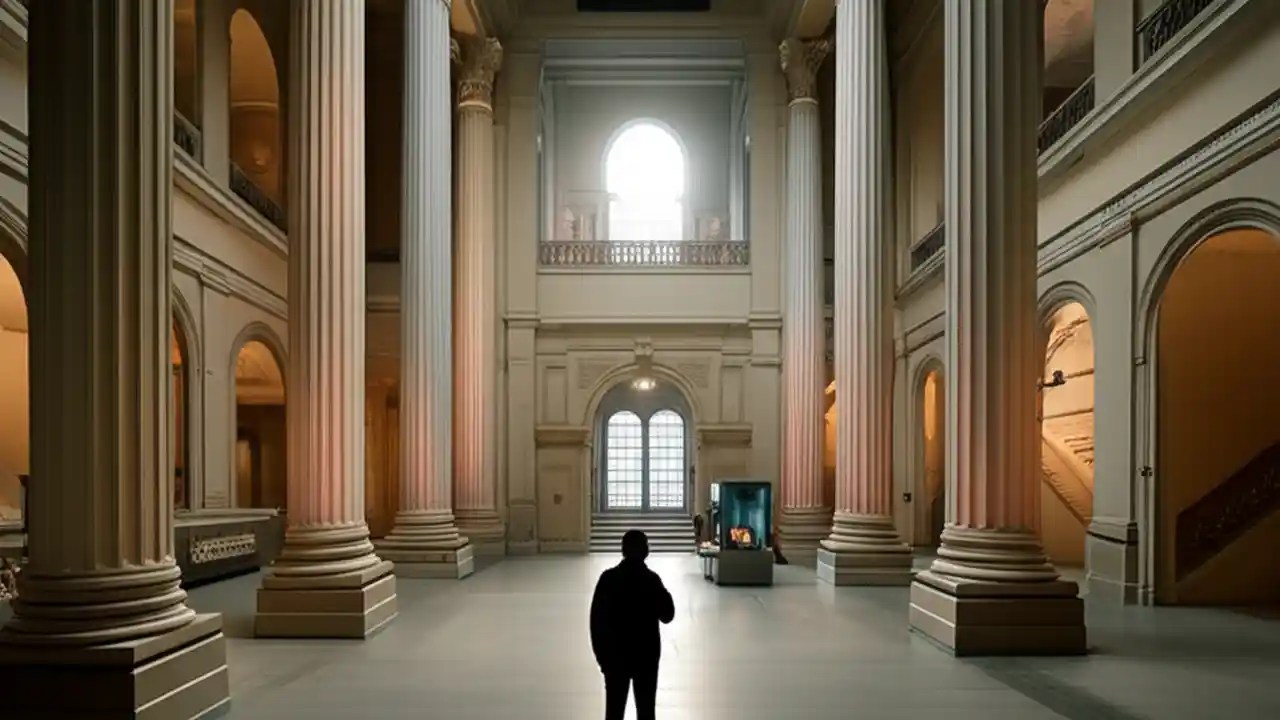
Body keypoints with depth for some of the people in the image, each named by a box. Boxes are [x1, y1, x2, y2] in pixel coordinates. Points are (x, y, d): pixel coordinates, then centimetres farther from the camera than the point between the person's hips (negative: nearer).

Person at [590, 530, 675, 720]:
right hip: (646, 655, -1)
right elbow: (667, 615, -3)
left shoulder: (608, 578, -7)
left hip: (614, 656, 1)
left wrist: (601, 653, 5)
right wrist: (664, 593, 12)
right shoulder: (651, 579, -11)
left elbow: (596, 619, -4)